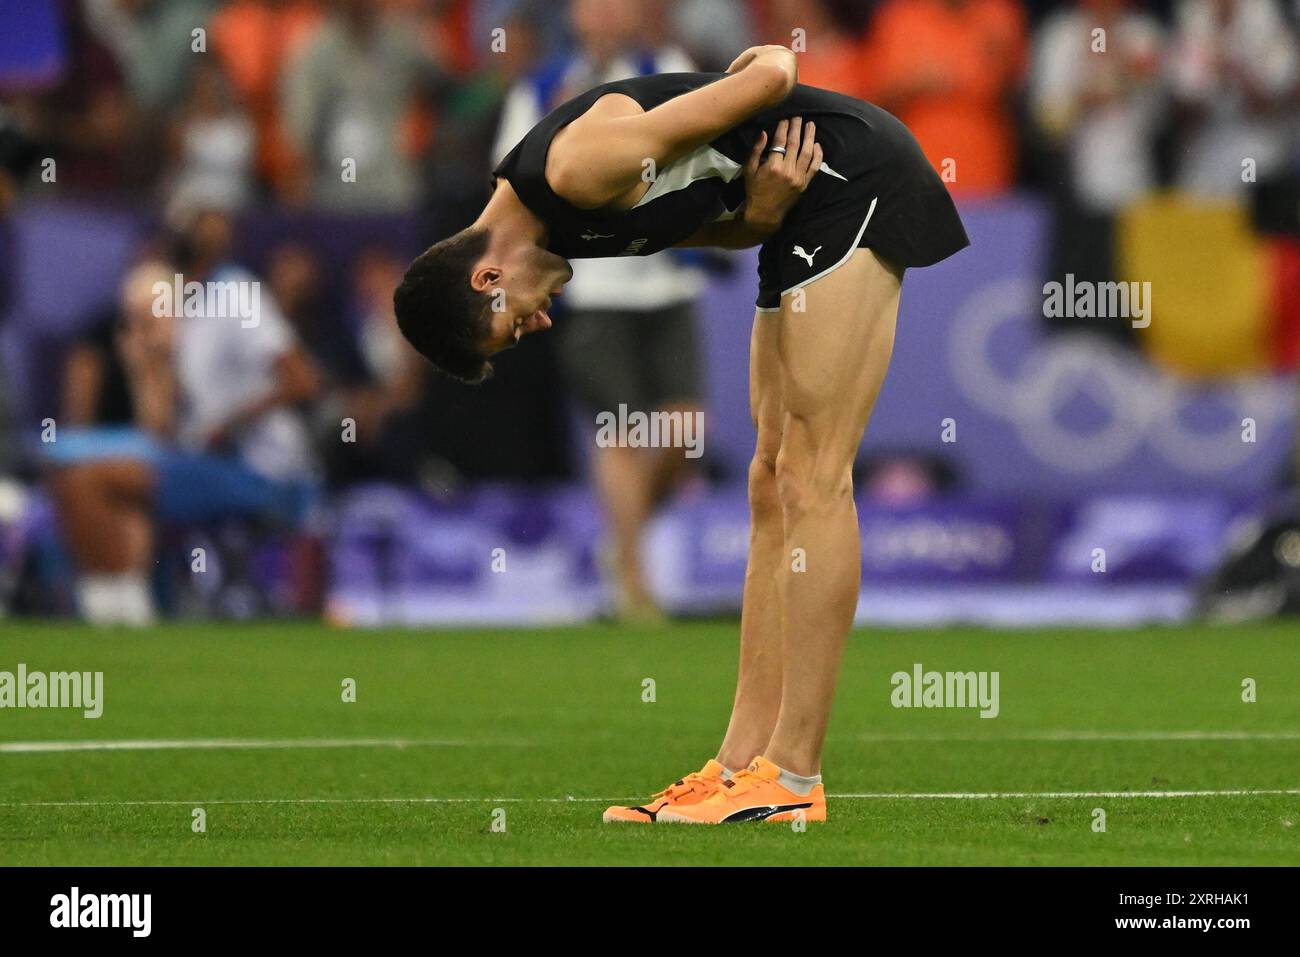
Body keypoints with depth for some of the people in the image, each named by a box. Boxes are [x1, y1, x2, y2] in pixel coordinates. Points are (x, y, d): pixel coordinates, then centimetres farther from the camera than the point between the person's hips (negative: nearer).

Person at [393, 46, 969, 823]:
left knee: (811, 479, -11)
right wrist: (761, 214, -10)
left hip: (852, 178, -10)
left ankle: (793, 781, -12)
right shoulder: (569, 213, 6)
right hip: (810, 207, 10)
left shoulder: (576, 171, -23)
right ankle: (741, 767, 10)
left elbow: (771, 73, -23)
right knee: (773, 485, 8)